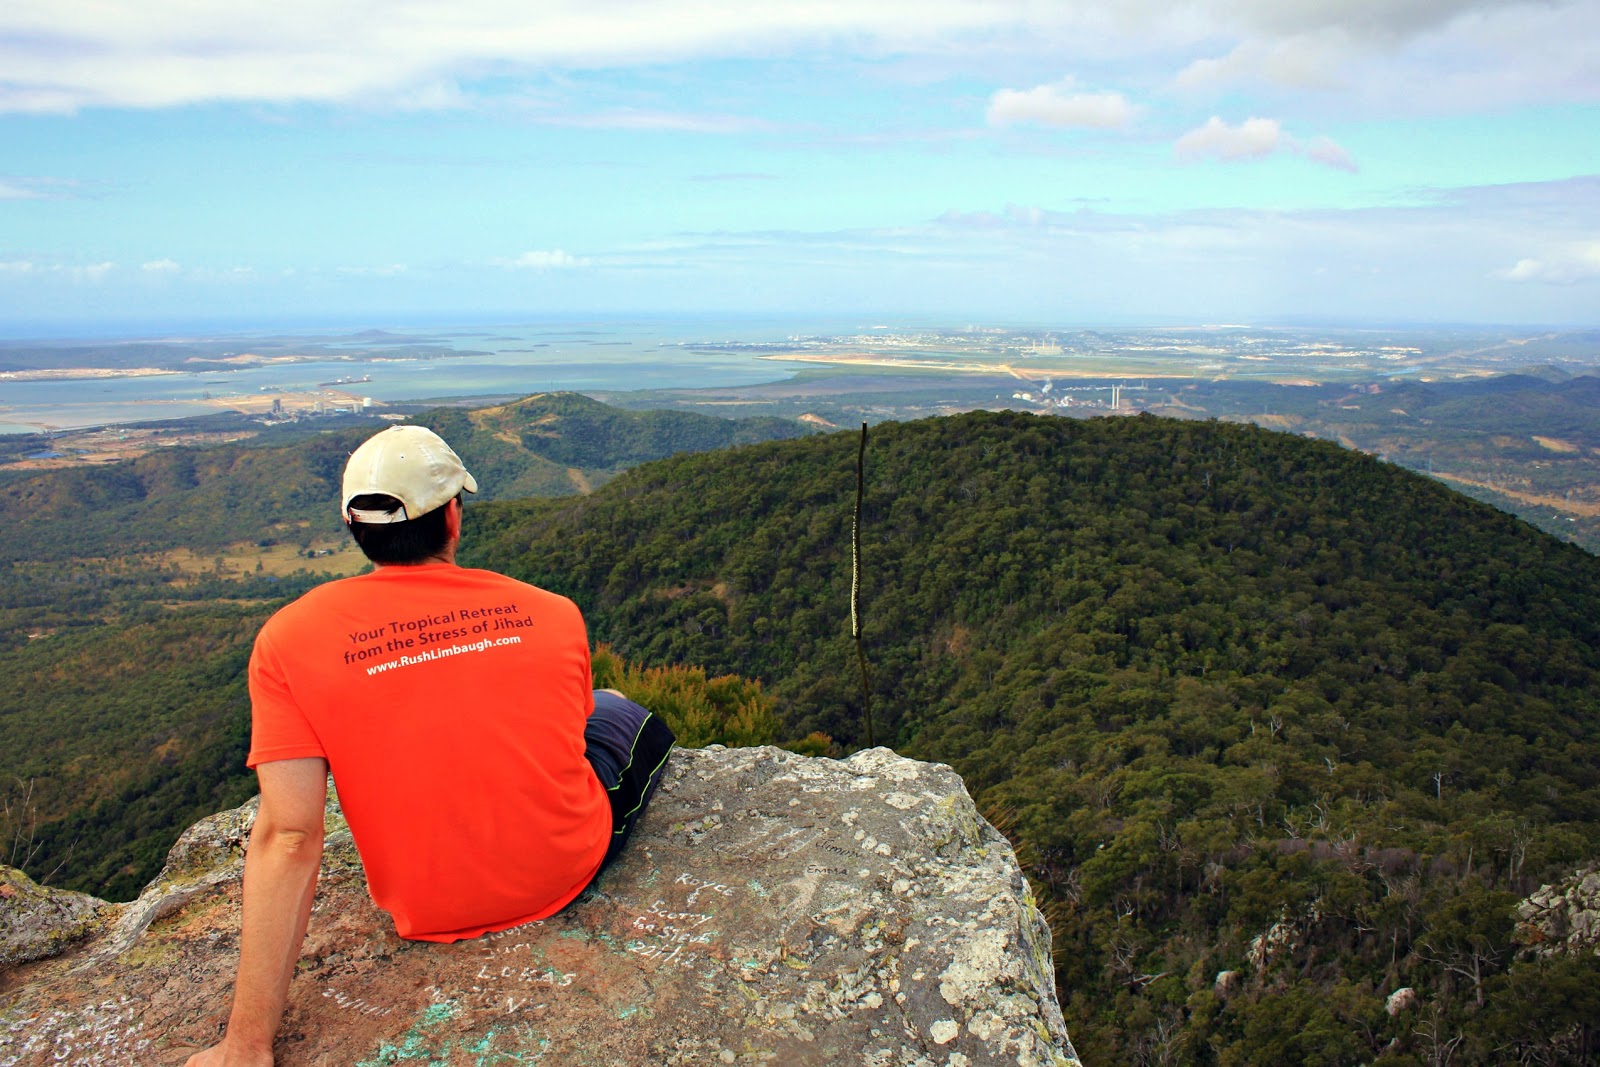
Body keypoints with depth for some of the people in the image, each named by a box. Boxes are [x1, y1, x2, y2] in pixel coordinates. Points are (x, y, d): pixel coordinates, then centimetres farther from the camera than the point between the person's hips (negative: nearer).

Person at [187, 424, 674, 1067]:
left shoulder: (289, 640, -15)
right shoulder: (554, 613, -12)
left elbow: (288, 836, -19)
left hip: (435, 912, 1)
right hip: (569, 870, -1)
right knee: (624, 712, 28)